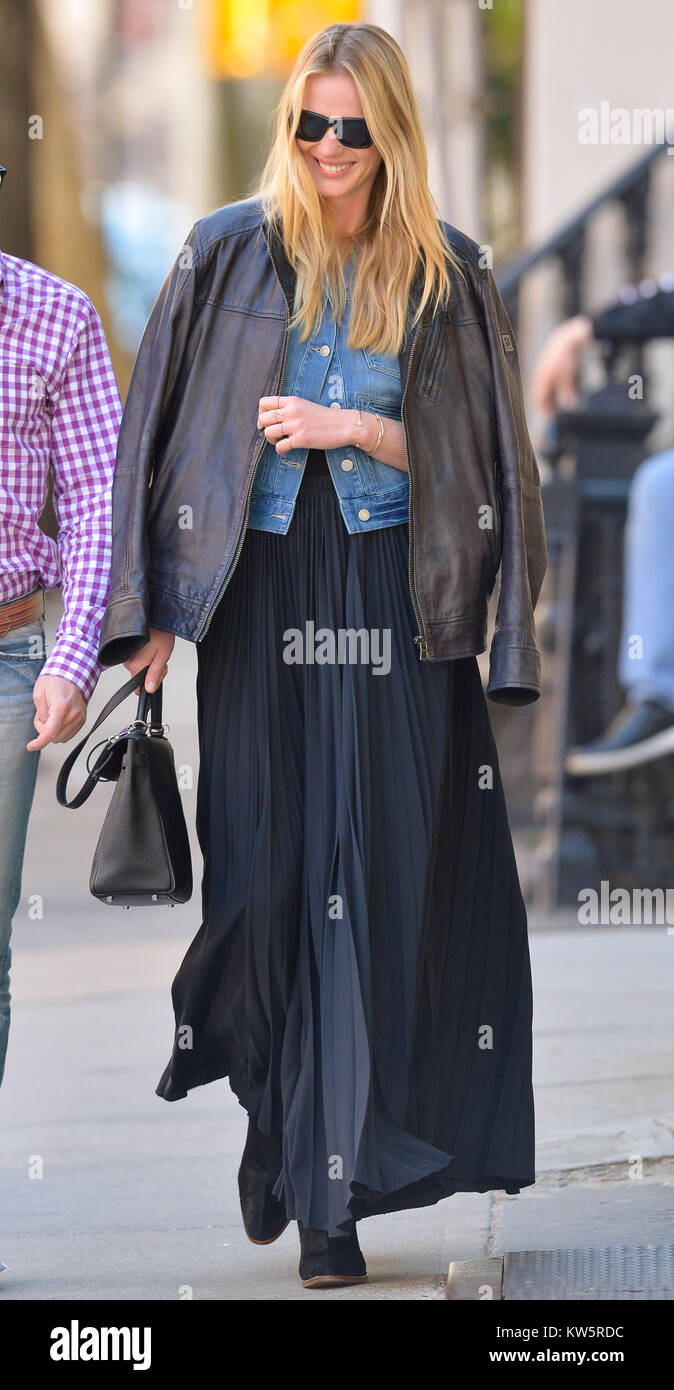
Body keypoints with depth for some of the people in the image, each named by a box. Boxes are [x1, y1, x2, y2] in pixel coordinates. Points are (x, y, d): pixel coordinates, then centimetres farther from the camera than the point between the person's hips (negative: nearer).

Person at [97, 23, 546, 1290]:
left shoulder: (444, 274, 4)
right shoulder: (228, 255, 4)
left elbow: (465, 452, 5)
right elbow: (160, 425, 6)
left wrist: (347, 427, -11)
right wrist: (152, 604, 1)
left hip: (390, 602, 0)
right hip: (260, 594, 0)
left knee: (375, 884, -4)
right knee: (261, 866, -1)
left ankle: (335, 1187, -1)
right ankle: (278, 1116, 22)